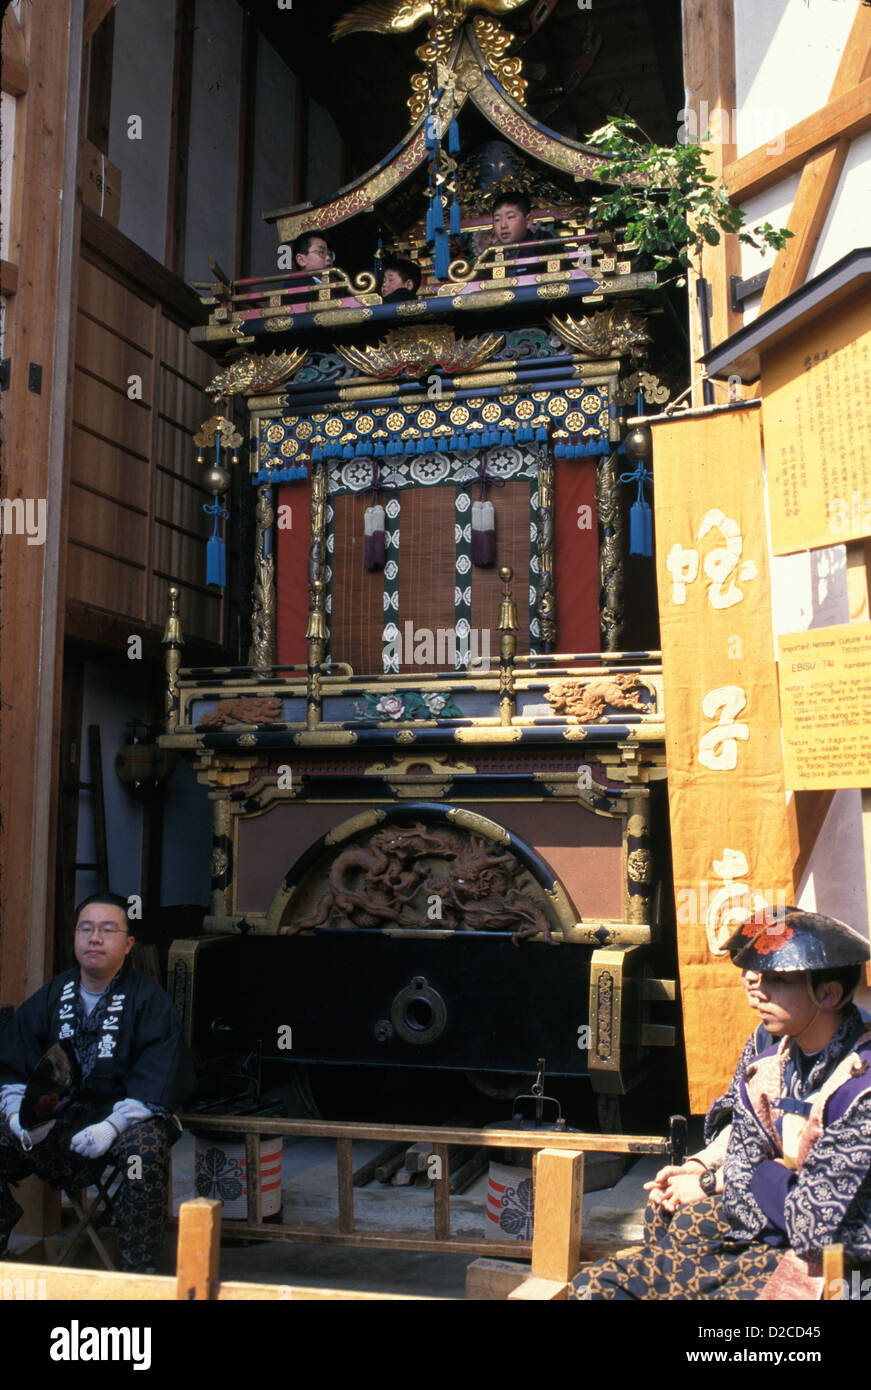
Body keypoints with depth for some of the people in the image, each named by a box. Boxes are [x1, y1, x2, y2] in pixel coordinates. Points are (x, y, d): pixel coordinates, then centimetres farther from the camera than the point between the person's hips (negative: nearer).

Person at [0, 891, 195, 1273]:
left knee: (146, 1143, -36)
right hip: (56, 1122, 4)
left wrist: (114, 1126, -24)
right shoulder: (49, 998, 11)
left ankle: (138, 1270, -22)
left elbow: (158, 1081, -10)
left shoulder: (148, 999, -3)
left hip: (126, 1118, -4)